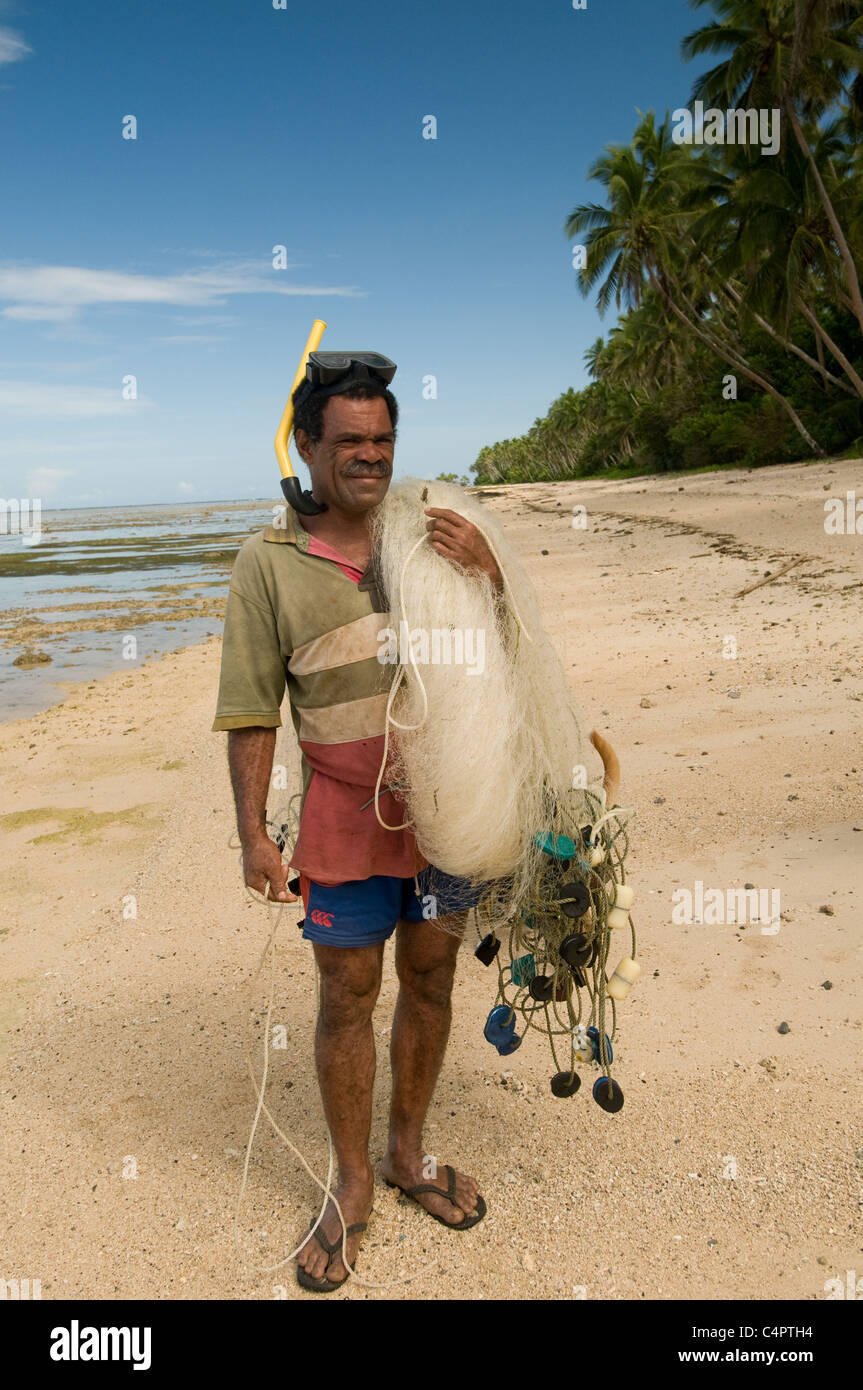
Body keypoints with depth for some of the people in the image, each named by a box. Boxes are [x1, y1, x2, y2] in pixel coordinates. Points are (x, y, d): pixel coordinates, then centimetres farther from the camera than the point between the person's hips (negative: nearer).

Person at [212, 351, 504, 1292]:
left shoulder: (431, 536, 3)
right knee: (347, 998, 9)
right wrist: (252, 834, -7)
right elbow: (250, 713, -4)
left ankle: (408, 1153, 39)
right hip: (348, 822, -3)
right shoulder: (268, 562, -5)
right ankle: (353, 1185, 33)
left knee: (429, 979, 16)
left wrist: (489, 573, -12)